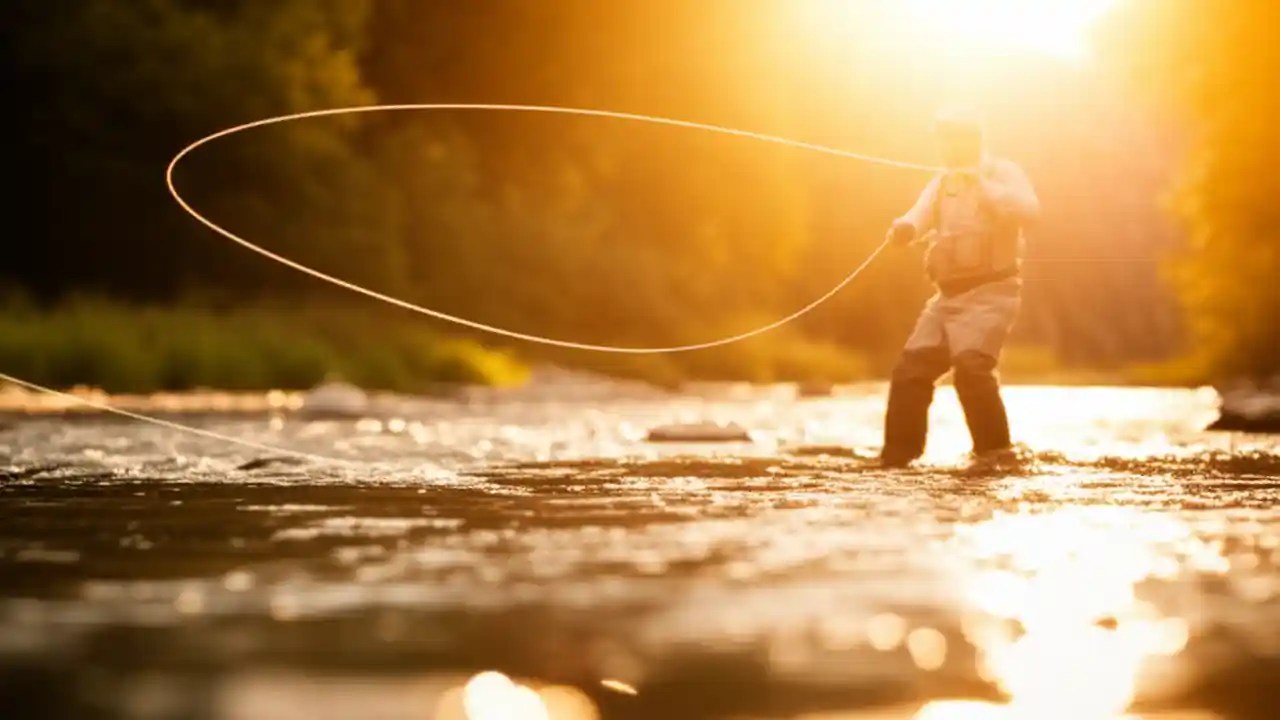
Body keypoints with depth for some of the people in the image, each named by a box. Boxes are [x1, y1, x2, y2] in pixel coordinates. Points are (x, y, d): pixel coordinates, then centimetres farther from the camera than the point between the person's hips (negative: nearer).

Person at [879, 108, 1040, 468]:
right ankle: (898, 453, 13)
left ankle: (996, 449, -16)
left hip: (992, 290, -7)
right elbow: (921, 214, -1)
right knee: (911, 367, 3)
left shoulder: (1003, 172, -4)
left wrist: (982, 185, -30)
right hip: (949, 293, 7)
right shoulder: (942, 182, 16)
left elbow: (1028, 209, -23)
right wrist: (905, 227, -25)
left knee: (970, 365, -26)